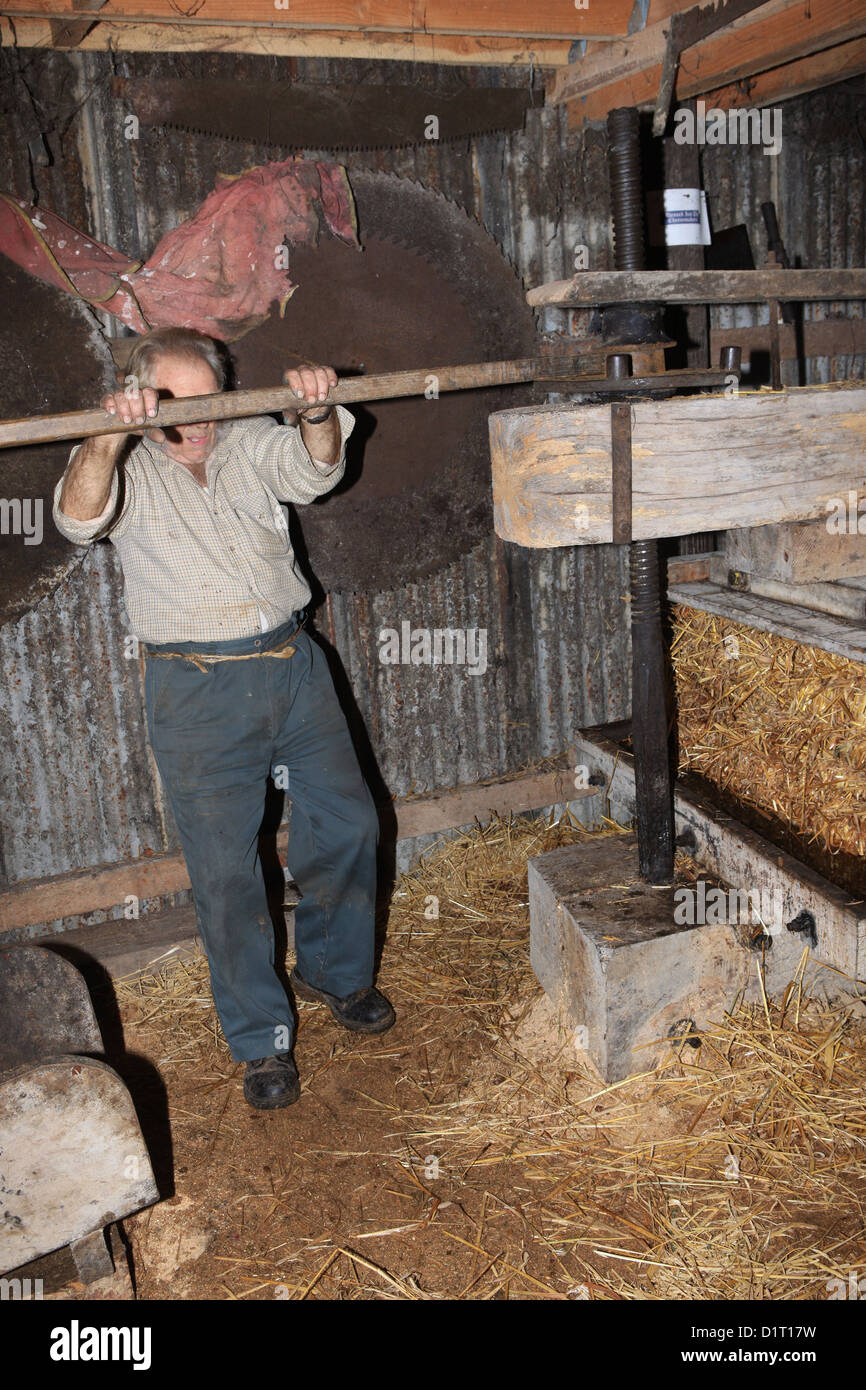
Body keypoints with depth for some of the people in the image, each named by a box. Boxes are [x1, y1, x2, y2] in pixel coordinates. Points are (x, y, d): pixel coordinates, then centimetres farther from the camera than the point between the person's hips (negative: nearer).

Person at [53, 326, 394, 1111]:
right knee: (227, 870, 1)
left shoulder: (252, 442, 9)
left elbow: (315, 470, -9)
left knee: (346, 824, 11)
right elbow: (79, 518, -20)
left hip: (294, 663, 4)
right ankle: (262, 1040, 18)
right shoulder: (127, 470, 1)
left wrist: (317, 414, -30)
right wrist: (109, 437, -39)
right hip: (200, 688, -3)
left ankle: (335, 971, 36)